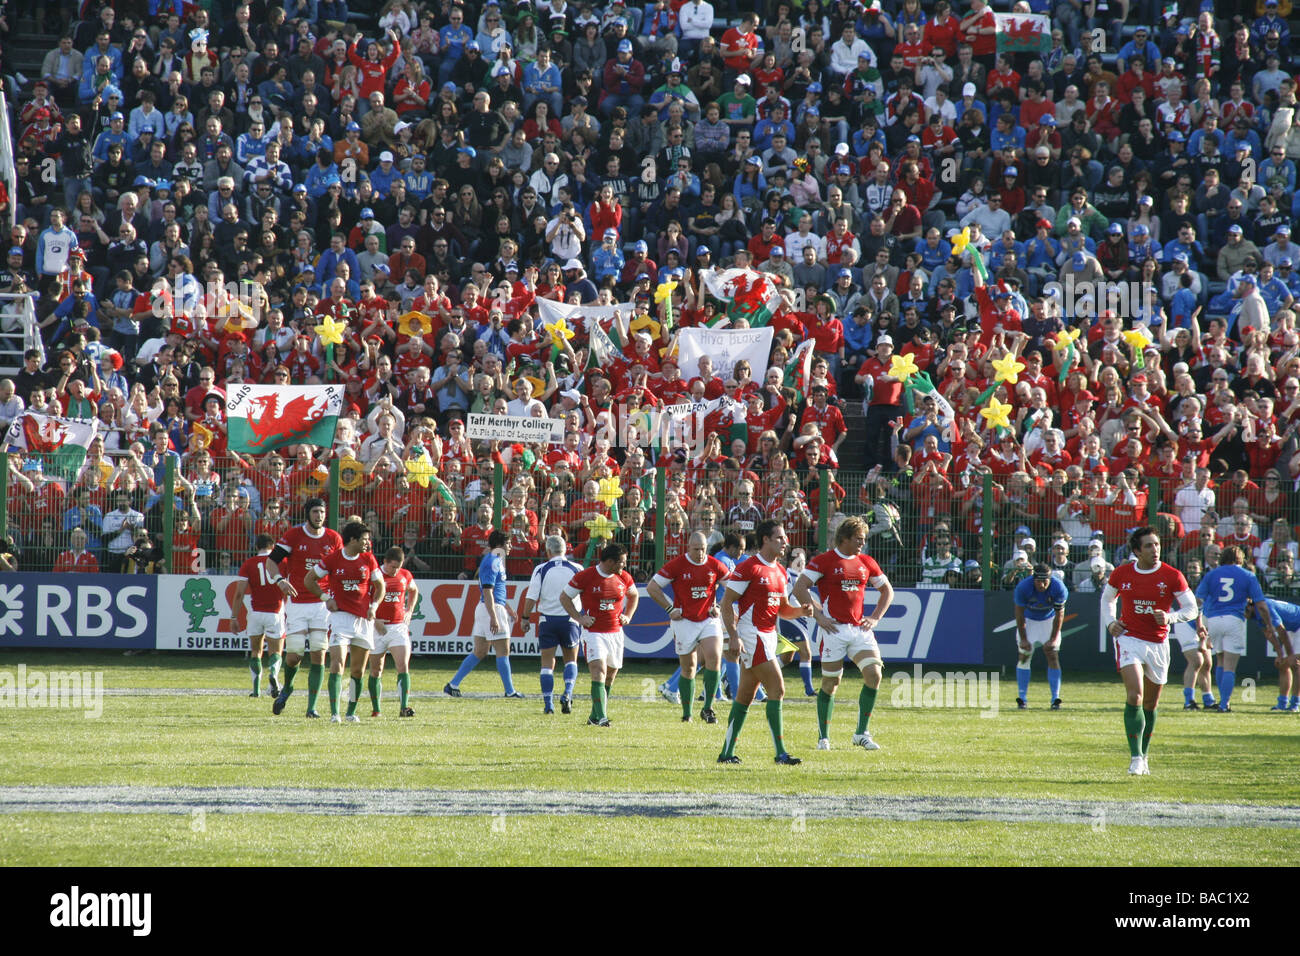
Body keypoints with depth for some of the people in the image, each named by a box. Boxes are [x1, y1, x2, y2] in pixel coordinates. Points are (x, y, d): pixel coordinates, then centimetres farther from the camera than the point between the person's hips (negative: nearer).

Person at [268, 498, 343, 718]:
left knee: (318, 655, -5)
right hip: (297, 603, -2)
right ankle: (287, 688, 29)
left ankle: (312, 706, -1)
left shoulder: (333, 539, 5)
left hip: (323, 603, 2)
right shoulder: (293, 536, -3)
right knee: (294, 654, -3)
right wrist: (279, 580, -22)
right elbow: (271, 561, -3)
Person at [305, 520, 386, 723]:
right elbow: (309, 579, 6)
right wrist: (326, 598, -2)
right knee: (337, 663, -16)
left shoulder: (368, 560, 3)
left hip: (363, 618, 3)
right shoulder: (333, 559, -5)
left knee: (358, 670, 8)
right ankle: (334, 712, -19)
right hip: (341, 615, -3)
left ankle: (352, 712, 21)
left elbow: (379, 585, 15)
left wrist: (374, 606, 0)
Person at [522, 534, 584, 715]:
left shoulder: (541, 570, -5)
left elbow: (531, 598, -7)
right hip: (569, 619, 1)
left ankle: (548, 703, 0)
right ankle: (567, 693, -7)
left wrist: (526, 618, 6)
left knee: (547, 664, 6)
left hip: (547, 619, -1)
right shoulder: (576, 569, 0)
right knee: (571, 660, 16)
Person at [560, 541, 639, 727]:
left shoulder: (624, 578, 5)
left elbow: (634, 595, 26)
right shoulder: (585, 576, -10)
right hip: (593, 633, -5)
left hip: (615, 632, 5)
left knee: (610, 676, 9)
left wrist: (627, 616, 11)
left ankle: (595, 717, 22)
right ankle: (601, 717, -26)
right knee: (599, 671, -19)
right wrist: (579, 617, -7)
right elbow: (564, 597, 1)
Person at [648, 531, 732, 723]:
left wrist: (718, 606, 6)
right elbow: (652, 587, -3)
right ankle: (687, 713, 18)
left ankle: (708, 709, -11)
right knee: (688, 668, 5)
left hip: (709, 620, 1)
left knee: (714, 658, -18)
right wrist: (670, 608, -5)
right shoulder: (677, 565, -8)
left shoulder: (715, 565, -1)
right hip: (685, 621, -1)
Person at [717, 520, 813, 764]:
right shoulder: (748, 568, -11)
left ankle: (727, 752, 15)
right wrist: (734, 636, -20)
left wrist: (801, 611, 0)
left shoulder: (780, 571, 15)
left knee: (745, 696, 11)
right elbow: (727, 602, -12)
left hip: (768, 635, 9)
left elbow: (782, 609, 21)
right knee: (777, 688, -14)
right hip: (751, 635, -9)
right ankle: (780, 752, -13)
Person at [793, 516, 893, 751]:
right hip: (835, 629, -4)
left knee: (874, 674, -11)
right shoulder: (824, 560, -4)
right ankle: (823, 738, 13)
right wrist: (818, 615, -12)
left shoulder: (866, 562, 12)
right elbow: (799, 588, -8)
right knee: (831, 683, 0)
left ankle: (861, 733, -1)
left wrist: (875, 618, 10)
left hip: (860, 628, 4)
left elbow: (887, 591, 23)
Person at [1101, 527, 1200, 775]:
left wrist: (1170, 617, -19)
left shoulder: (1172, 576, -5)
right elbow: (1107, 599, 18)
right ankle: (1135, 758, -19)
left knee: (1150, 705, 11)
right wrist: (1109, 623, 0)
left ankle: (1143, 755, 29)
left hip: (1158, 643, 1)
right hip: (1129, 639, -1)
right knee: (1134, 697, -19)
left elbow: (1192, 609, 0)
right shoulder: (1121, 574, -2)